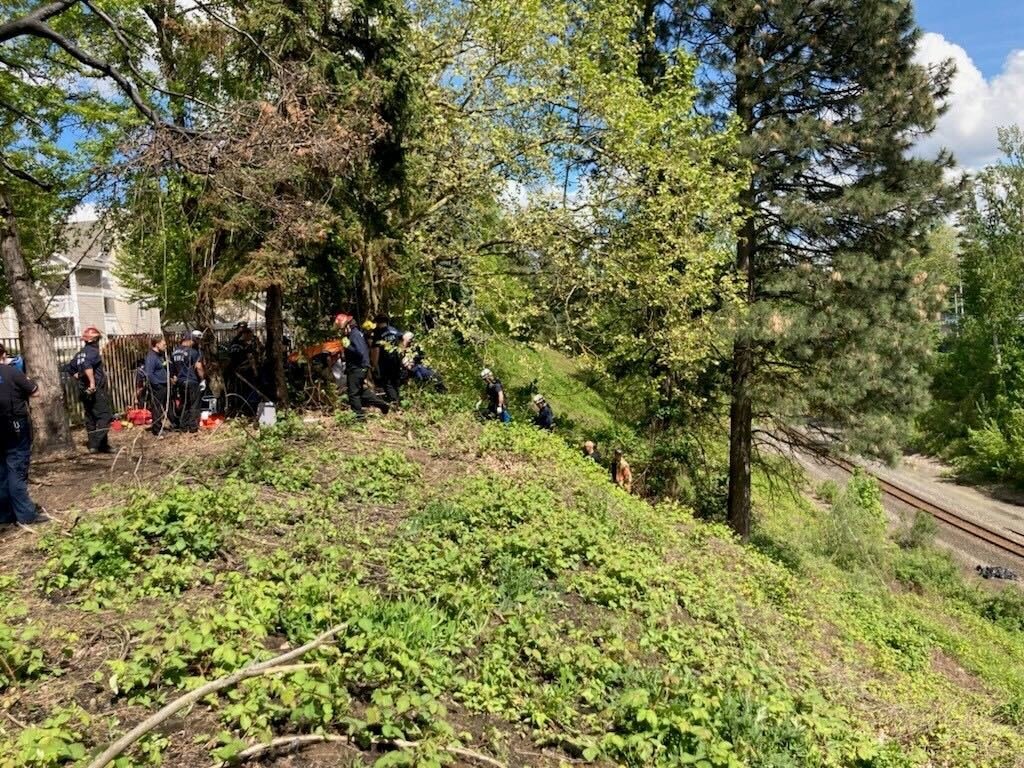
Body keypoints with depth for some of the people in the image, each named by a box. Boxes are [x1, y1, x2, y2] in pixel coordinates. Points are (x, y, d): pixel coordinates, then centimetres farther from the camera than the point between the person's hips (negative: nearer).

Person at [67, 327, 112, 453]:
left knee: (90, 418, 12)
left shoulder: (80, 353, 15)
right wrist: (92, 382, -29)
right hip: (96, 391, -9)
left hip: (84, 390, 9)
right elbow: (87, 365, -30)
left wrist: (79, 378, 20)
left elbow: (70, 368, 21)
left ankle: (93, 445, 15)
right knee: (104, 416, -7)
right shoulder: (93, 351, -12)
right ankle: (96, 445, -16)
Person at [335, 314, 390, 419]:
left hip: (357, 369, -10)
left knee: (353, 393, -2)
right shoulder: (353, 333, 13)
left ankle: (359, 415, 6)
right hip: (355, 368, 10)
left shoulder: (355, 334, -17)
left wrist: (348, 346, -22)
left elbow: (361, 352, -26)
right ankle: (382, 403, 19)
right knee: (361, 391, 17)